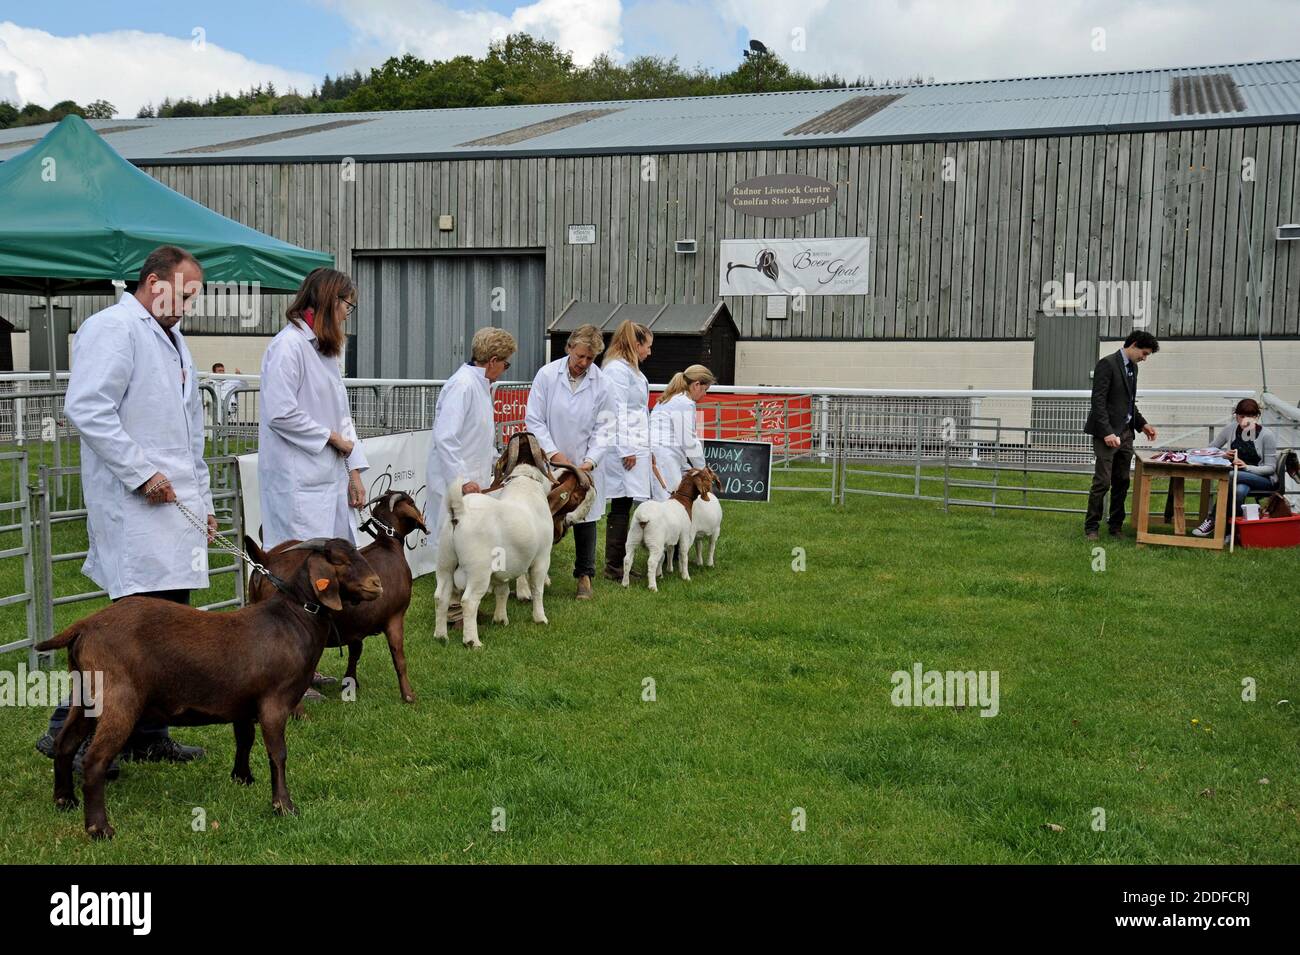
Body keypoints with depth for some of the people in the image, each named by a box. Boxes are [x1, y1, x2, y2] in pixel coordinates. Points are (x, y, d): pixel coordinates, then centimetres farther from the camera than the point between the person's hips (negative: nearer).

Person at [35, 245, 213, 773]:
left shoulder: (172, 340, 24)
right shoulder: (113, 328, -6)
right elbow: (87, 408, -19)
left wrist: (201, 499, 23)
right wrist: (141, 472, -19)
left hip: (174, 505, 9)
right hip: (134, 509, -9)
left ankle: (147, 735, 16)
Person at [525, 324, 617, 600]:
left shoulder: (601, 384, -4)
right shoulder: (547, 374, -7)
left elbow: (604, 427, 0)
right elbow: (534, 420, -5)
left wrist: (591, 460, -13)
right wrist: (554, 453, -13)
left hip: (583, 463, 1)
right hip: (548, 461, -1)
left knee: (585, 518, 5)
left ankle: (585, 575, 18)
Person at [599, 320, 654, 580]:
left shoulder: (629, 369, 22)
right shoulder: (618, 369, -10)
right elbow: (617, 411, -16)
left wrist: (643, 449, 22)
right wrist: (626, 450, -18)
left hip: (634, 447, 10)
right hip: (625, 449, -10)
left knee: (623, 506, 9)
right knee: (621, 507, -8)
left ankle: (618, 563, 12)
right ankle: (613, 566, -5)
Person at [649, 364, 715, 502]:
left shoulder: (666, 400, 24)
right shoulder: (686, 404, -7)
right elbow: (689, 442, -8)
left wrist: (687, 469, 18)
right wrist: (702, 469, 5)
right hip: (664, 459, -10)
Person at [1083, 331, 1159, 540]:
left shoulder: (1133, 367, 15)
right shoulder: (1107, 364, -12)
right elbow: (1098, 401, -17)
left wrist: (1142, 424, 12)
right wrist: (1107, 432, -22)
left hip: (1125, 433, 8)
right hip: (1107, 433, -8)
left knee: (1122, 483, 8)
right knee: (1102, 482, -8)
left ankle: (1116, 526, 16)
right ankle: (1091, 527, 0)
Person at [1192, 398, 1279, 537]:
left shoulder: (1267, 435, -8)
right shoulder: (1231, 428, 3)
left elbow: (1271, 468, -9)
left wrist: (1246, 467, -26)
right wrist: (1224, 454, -11)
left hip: (1263, 479, -3)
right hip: (1237, 477, 3)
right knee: (1239, 490, -37)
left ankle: (1213, 519, -25)